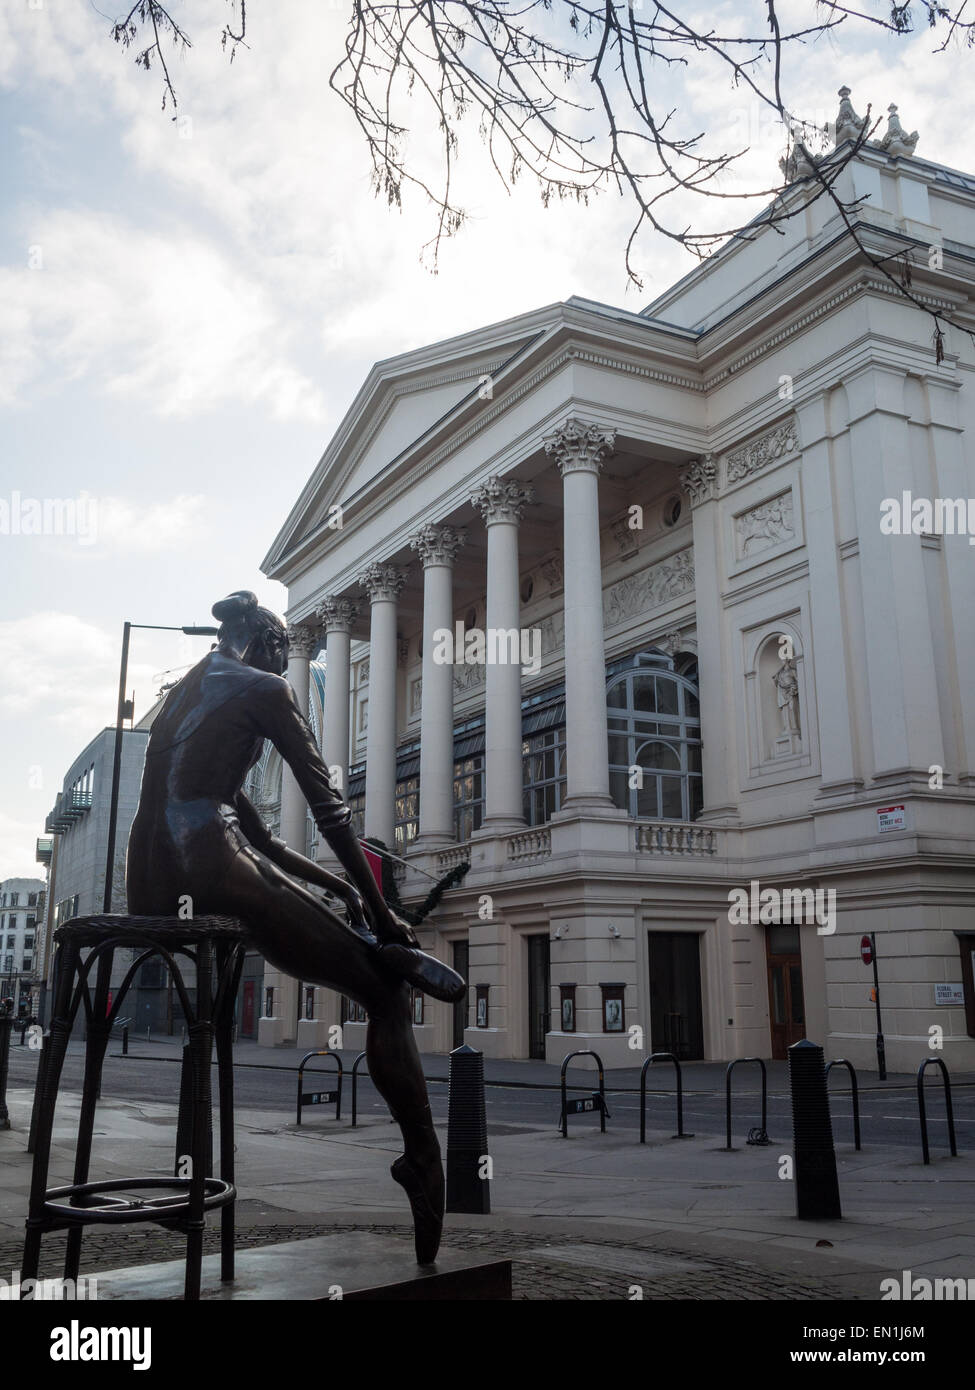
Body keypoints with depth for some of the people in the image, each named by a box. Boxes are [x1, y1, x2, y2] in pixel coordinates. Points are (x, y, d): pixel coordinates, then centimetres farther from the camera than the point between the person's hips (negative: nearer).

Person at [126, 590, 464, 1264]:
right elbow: (329, 807, -1)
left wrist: (343, 888, 24)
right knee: (387, 998, -2)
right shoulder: (263, 689, 4)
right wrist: (378, 909, 5)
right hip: (213, 874, -8)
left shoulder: (182, 695, 28)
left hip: (150, 889, 9)